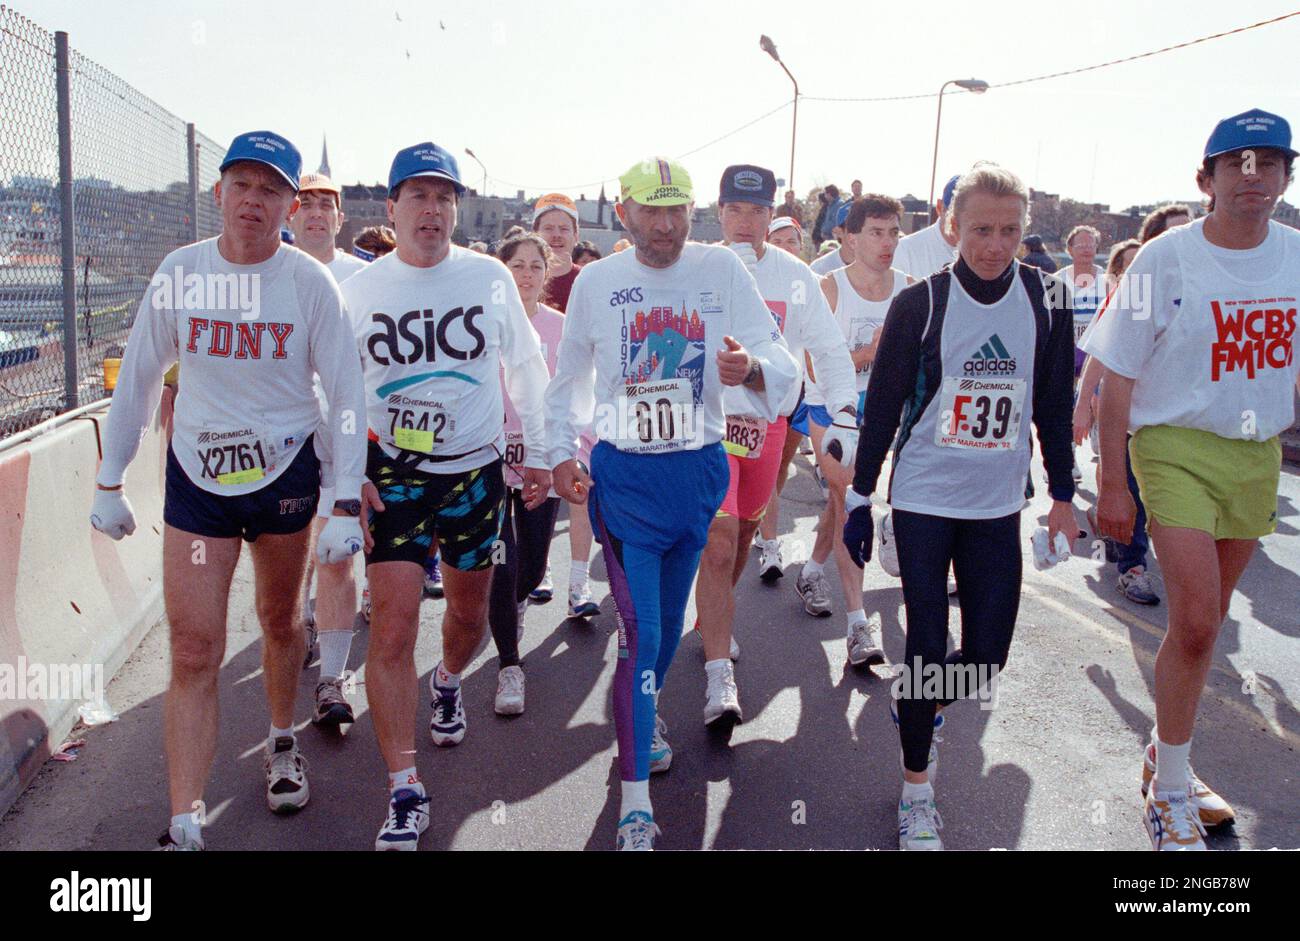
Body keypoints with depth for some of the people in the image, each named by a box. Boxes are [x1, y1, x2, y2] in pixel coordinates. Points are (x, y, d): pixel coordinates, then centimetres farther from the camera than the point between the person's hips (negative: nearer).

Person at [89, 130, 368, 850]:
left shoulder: (310, 283, -10)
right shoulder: (179, 272, -4)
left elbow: (348, 394, -9)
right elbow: (137, 379, 5)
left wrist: (346, 505, -15)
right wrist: (108, 482, 6)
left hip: (285, 470, -1)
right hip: (196, 474, 1)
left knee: (279, 621, 17)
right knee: (193, 653, -3)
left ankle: (281, 743, 43)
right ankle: (184, 828, 4)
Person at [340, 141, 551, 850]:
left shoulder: (490, 278, -2)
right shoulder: (358, 289, -2)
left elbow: (526, 367, 8)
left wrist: (537, 454, 6)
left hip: (476, 471, 2)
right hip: (392, 474, -1)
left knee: (469, 610, 15)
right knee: (393, 624, -9)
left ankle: (447, 684, 51)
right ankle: (405, 794, 0)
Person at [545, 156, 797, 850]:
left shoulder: (722, 269, -4)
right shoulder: (596, 281, 0)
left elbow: (779, 357, -11)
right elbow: (568, 375, 12)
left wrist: (753, 368, -33)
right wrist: (560, 453, 5)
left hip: (700, 472, 2)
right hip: (624, 474, -1)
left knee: (670, 615, 17)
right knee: (640, 626, -8)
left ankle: (643, 711, 47)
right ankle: (635, 799, 0)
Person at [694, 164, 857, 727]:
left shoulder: (795, 276, 3)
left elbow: (830, 349, 8)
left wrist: (844, 414, -2)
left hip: (768, 423, 4)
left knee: (743, 533, 19)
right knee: (718, 547, -13)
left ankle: (712, 621, 44)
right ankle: (720, 678, -10)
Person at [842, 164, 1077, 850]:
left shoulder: (1046, 302, 1)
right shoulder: (919, 303, -7)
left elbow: (1054, 404, 8)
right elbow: (882, 406, -3)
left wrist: (1063, 495, 9)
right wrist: (859, 497, -3)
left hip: (998, 507, 3)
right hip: (922, 499, -3)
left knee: (987, 655, 4)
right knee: (927, 645, -1)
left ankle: (919, 704, 37)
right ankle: (916, 788, 17)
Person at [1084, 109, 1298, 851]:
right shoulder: (1165, 260, -10)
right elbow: (1117, 380, -7)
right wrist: (1112, 485, -8)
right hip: (1178, 447, -4)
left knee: (1204, 623, 12)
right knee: (1196, 625, -11)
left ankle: (1168, 758, 32)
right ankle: (1170, 791, 8)